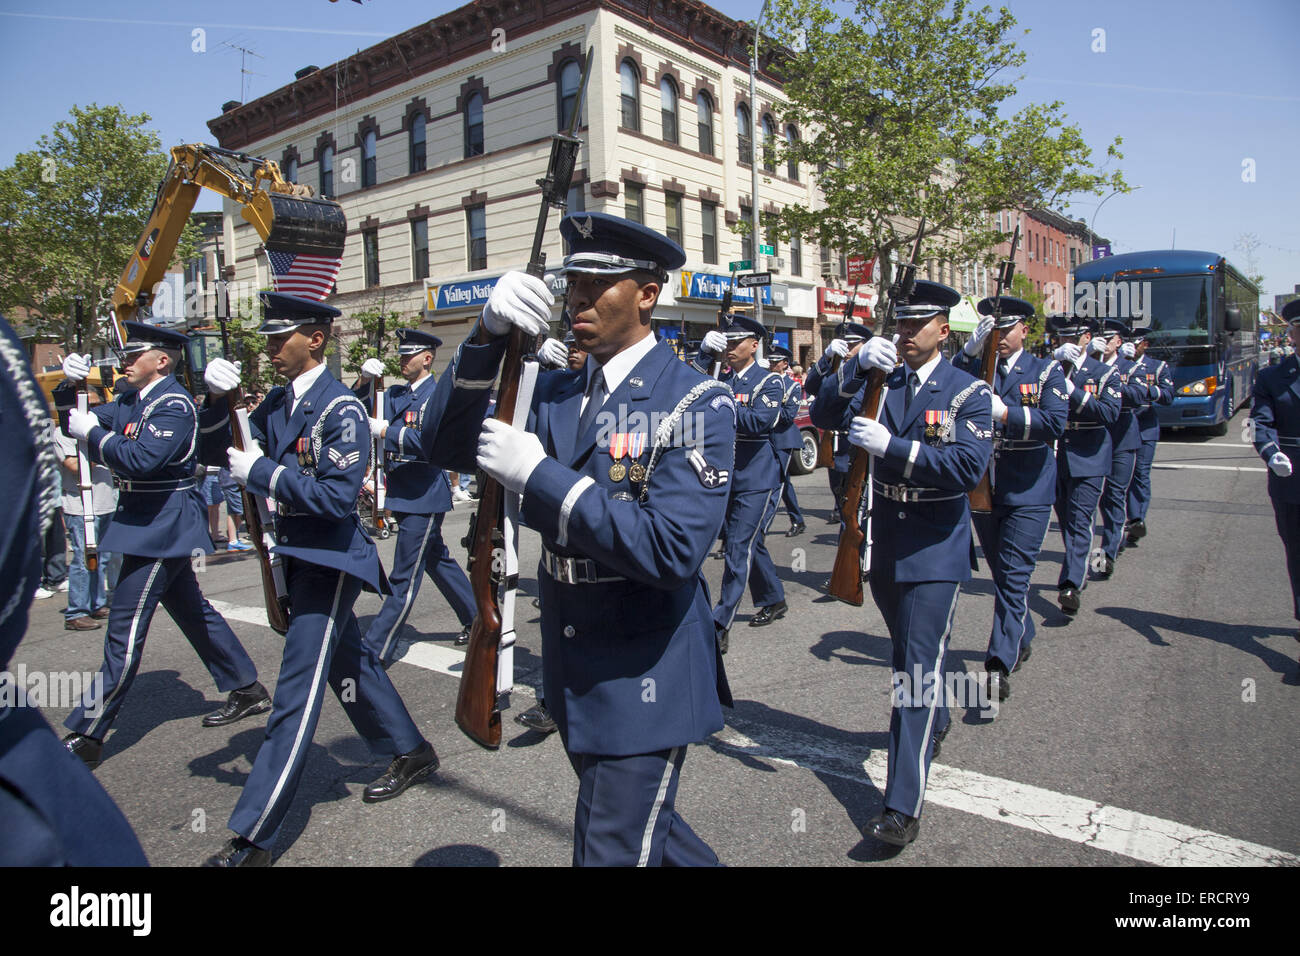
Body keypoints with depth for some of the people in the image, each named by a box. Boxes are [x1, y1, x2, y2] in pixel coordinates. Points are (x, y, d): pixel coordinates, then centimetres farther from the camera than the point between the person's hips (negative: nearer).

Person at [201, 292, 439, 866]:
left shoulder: (341, 410, -17)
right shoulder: (277, 403, 7)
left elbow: (338, 495, -23)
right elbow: (220, 452, 9)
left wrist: (262, 473, -21)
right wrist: (217, 400, -7)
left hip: (330, 559, -9)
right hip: (297, 555, 9)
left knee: (297, 692, -5)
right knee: (348, 662, 21)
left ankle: (253, 839, 2)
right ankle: (410, 753, 39)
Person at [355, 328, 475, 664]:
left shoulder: (439, 396, -9)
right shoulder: (395, 394, 13)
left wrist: (387, 430, -23)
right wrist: (365, 382, -9)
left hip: (423, 496, -9)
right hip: (404, 495, 9)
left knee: (404, 577, -5)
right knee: (438, 561, 19)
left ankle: (377, 649, 0)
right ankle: (476, 620, 33)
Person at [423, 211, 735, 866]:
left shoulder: (697, 405, -15)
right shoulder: (557, 395, 4)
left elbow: (671, 549, -25)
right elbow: (447, 446, -4)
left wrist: (540, 474, -25)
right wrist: (488, 336, -17)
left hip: (644, 681, -7)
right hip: (574, 675, 7)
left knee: (614, 848, 3)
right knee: (643, 827, 25)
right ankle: (701, 860, 50)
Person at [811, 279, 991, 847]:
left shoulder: (968, 392, -6)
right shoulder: (880, 382, 6)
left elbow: (969, 465, -20)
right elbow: (824, 416, -7)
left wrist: (891, 446, -28)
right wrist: (856, 367, -21)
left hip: (936, 547, -5)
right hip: (886, 544, 5)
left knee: (920, 662, -10)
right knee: (908, 654, 22)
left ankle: (904, 806, -9)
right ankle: (935, 720, 50)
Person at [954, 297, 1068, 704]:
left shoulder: (1046, 371, 0)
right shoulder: (974, 368, 6)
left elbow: (1054, 422, -15)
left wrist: (1004, 413, -27)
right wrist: (970, 349, -27)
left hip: (1028, 493, -3)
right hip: (983, 488, 4)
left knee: (1014, 577, -9)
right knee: (1002, 575, 16)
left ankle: (1000, 665, -10)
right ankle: (1022, 639, 36)